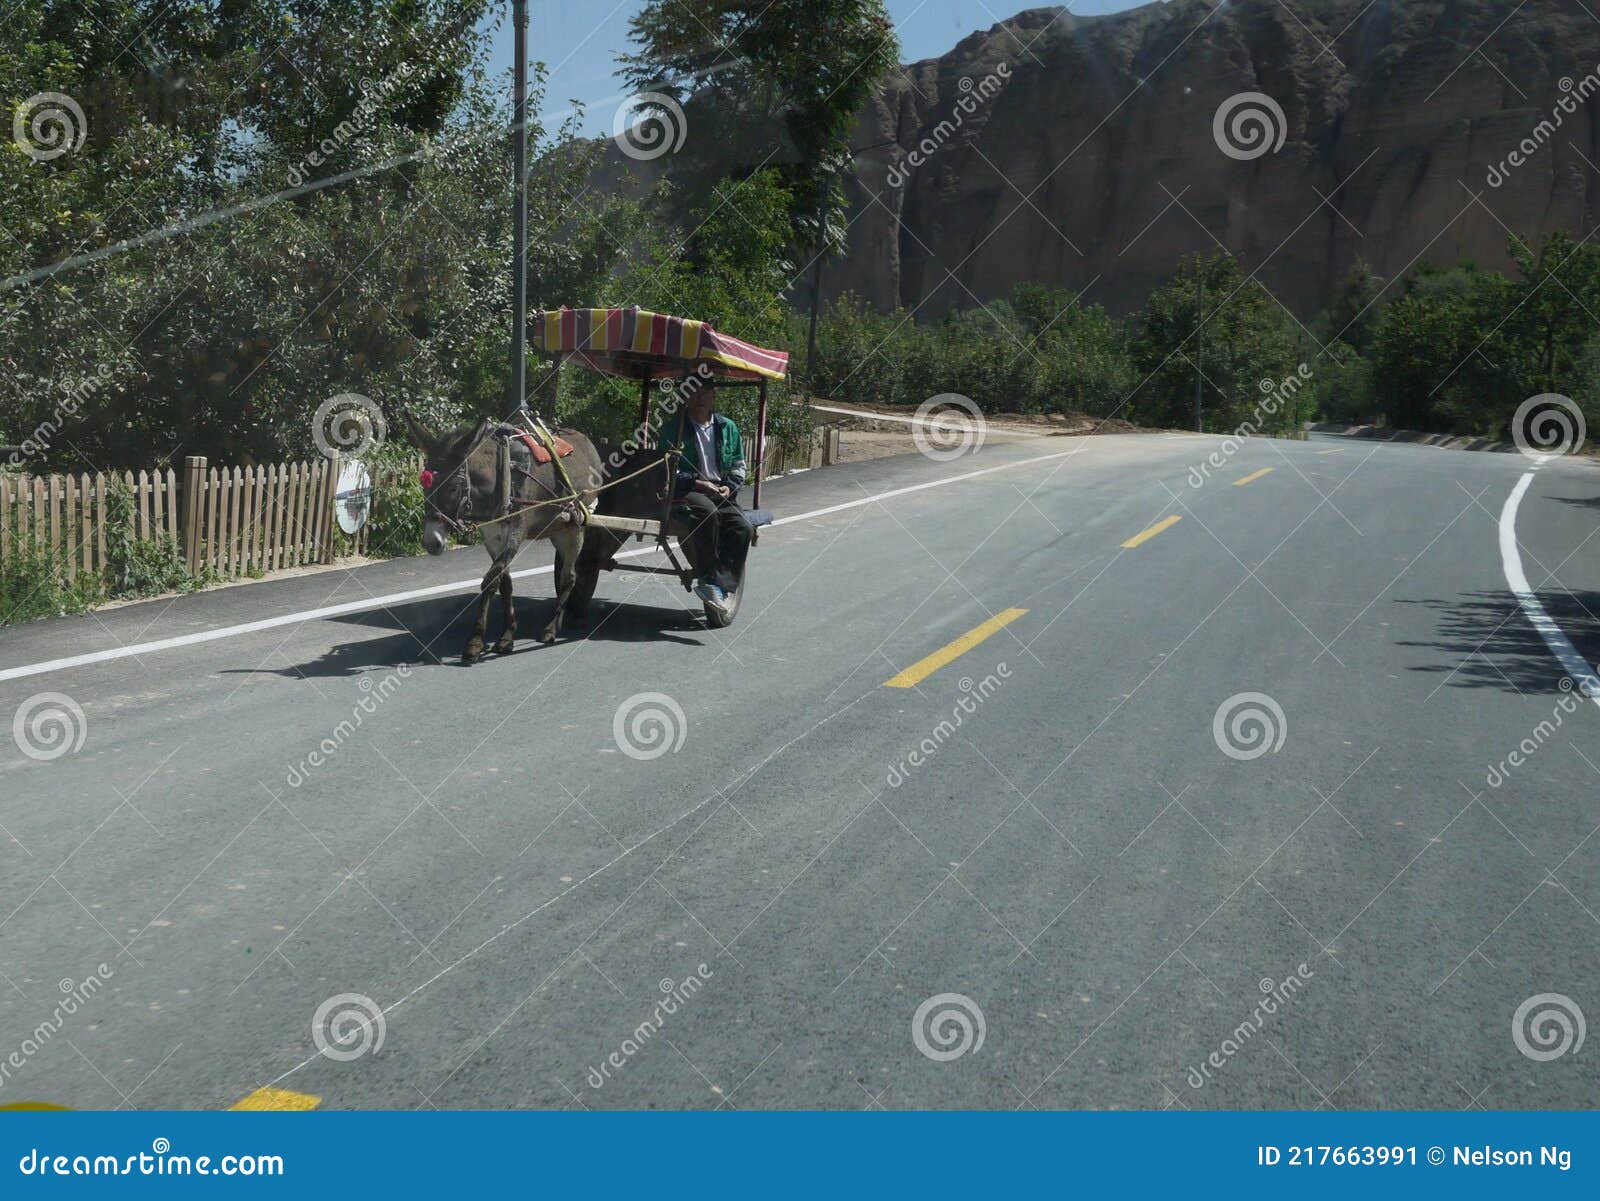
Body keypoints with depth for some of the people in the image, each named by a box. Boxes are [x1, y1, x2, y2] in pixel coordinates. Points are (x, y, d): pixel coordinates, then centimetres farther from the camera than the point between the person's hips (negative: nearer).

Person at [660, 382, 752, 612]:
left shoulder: (728, 427, 16)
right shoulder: (674, 428, 6)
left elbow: (739, 466, 20)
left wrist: (729, 487, -1)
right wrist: (697, 483, -12)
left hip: (721, 492, 4)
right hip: (685, 490, -3)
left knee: (743, 528, -25)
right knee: (707, 512, -38)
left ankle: (718, 585, -26)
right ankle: (711, 578, -31)